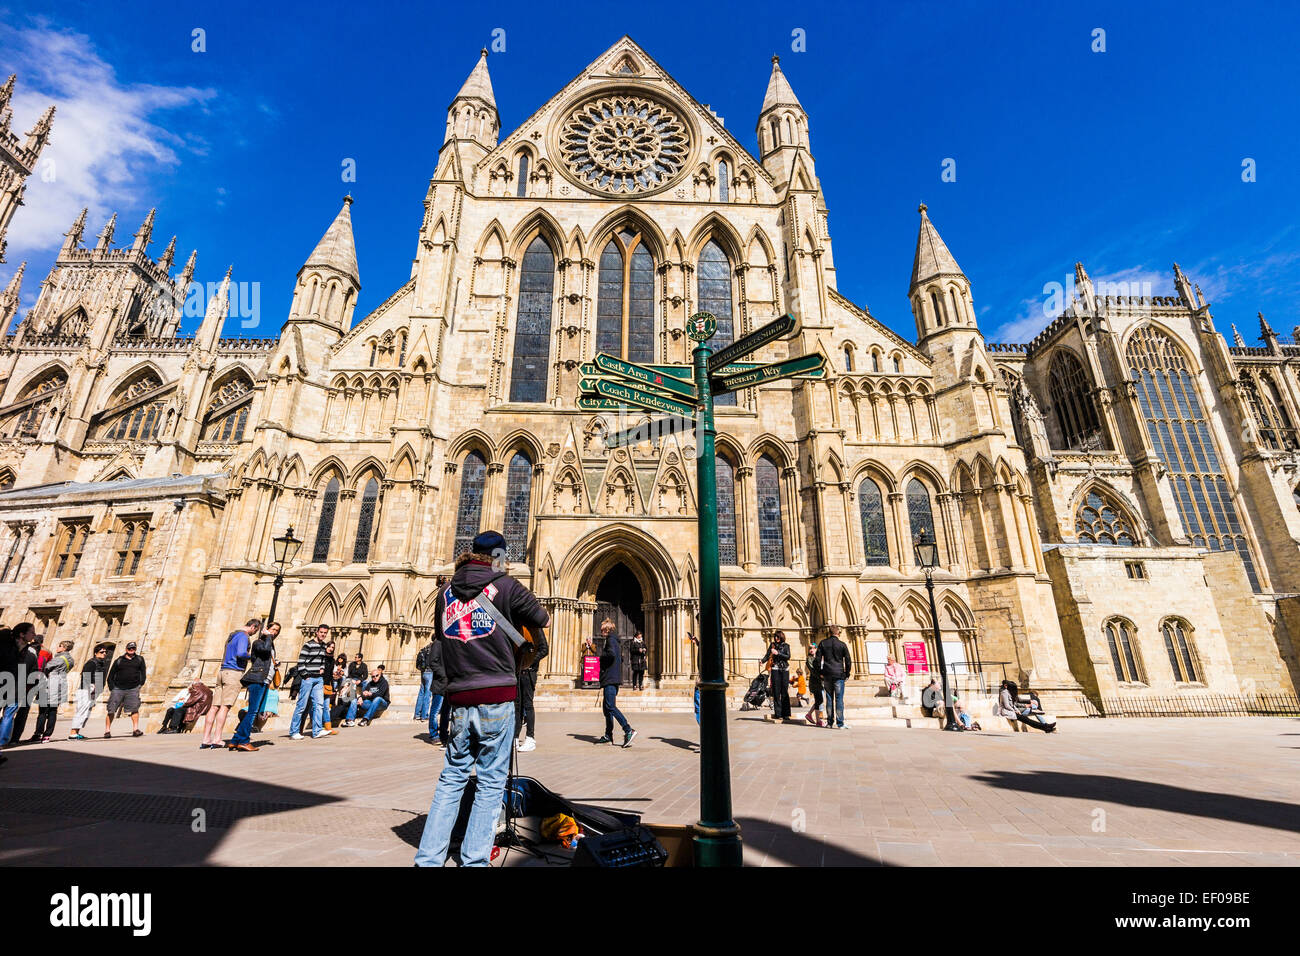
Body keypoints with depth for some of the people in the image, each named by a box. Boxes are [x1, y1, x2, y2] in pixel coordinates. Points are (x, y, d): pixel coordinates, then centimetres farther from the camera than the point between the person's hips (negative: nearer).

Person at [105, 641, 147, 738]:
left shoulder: (139, 659, 14)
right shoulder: (119, 661, 10)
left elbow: (143, 673, 14)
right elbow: (110, 676, 11)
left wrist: (140, 685, 3)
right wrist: (112, 689, 1)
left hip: (133, 689, 0)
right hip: (118, 689, 1)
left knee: (134, 708, -12)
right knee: (111, 710, -4)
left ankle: (135, 729, -13)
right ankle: (107, 730, 11)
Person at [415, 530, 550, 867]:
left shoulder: (446, 592, 8)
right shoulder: (506, 586, -5)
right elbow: (544, 620, 5)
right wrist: (517, 613, 22)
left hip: (459, 699, 5)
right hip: (497, 698, -4)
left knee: (452, 777, 17)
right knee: (491, 782, 7)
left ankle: (428, 858, 19)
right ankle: (473, 860, 11)